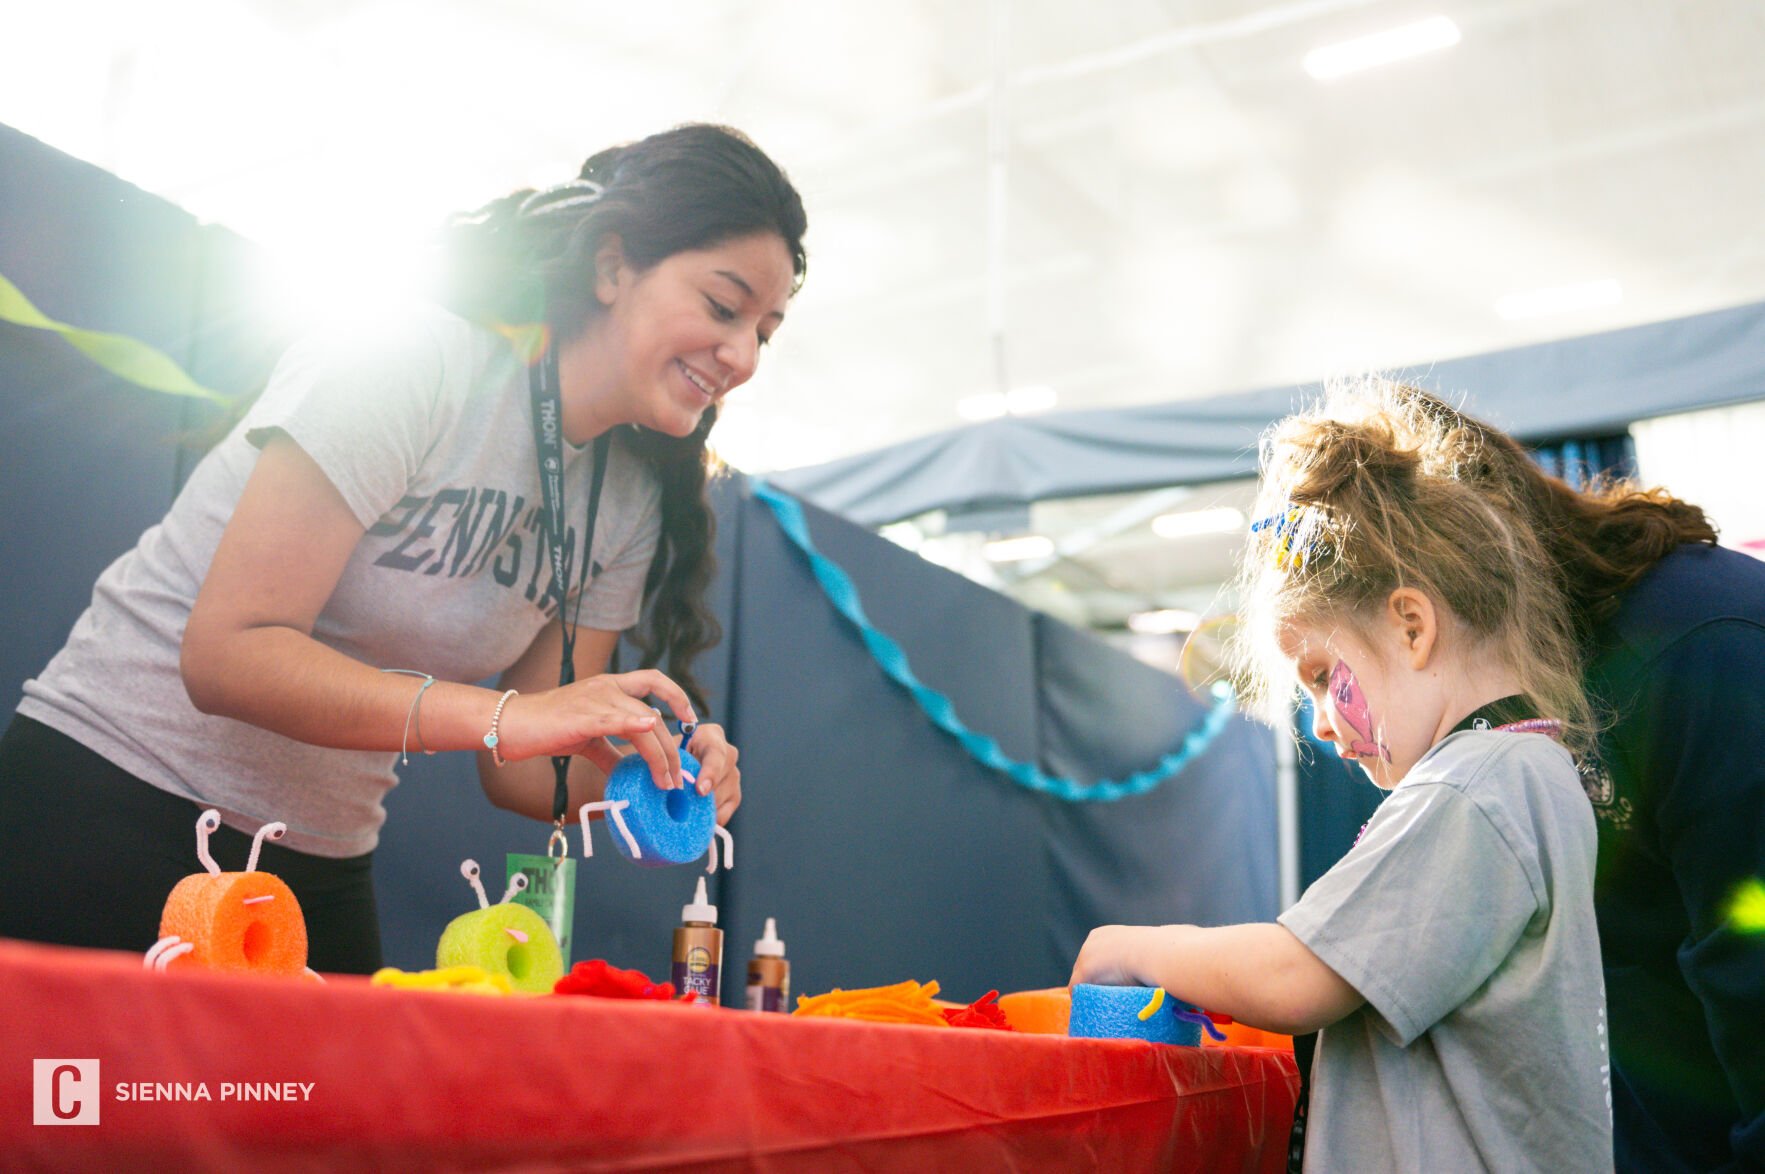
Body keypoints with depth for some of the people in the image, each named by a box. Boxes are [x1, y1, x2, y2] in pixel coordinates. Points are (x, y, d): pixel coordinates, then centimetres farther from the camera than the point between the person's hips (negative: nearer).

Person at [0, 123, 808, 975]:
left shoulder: (631, 503, 1)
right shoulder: (415, 363, -19)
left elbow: (519, 768, 1)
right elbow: (226, 654, -25)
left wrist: (644, 775, -20)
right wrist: (508, 716, -34)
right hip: (113, 801, -6)